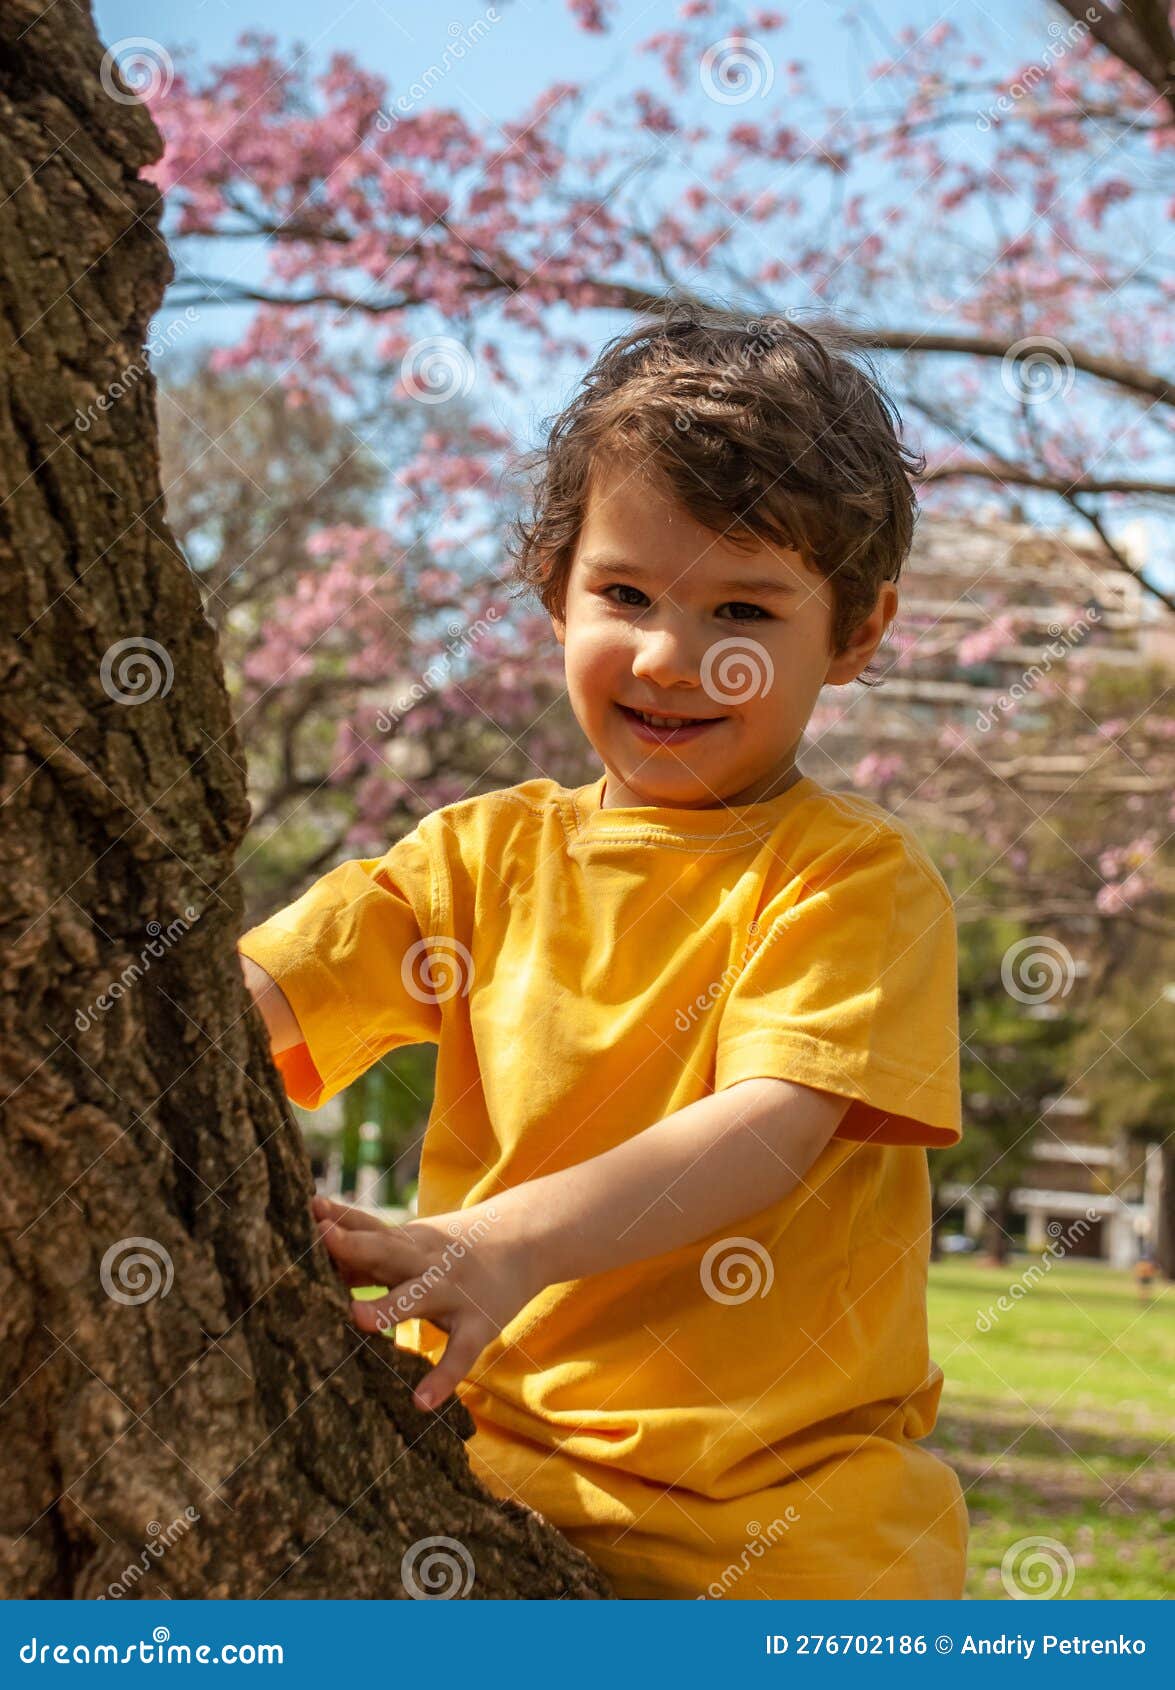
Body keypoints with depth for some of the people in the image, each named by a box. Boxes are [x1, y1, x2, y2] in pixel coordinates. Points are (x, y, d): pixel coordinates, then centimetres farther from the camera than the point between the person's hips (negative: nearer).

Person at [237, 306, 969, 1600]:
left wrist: (511, 1242, -32)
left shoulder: (858, 875, -2)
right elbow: (252, 1001, 2)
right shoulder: (485, 853, 12)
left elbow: (773, 1128, -16)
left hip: (783, 1488, -3)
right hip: (491, 1442, 3)